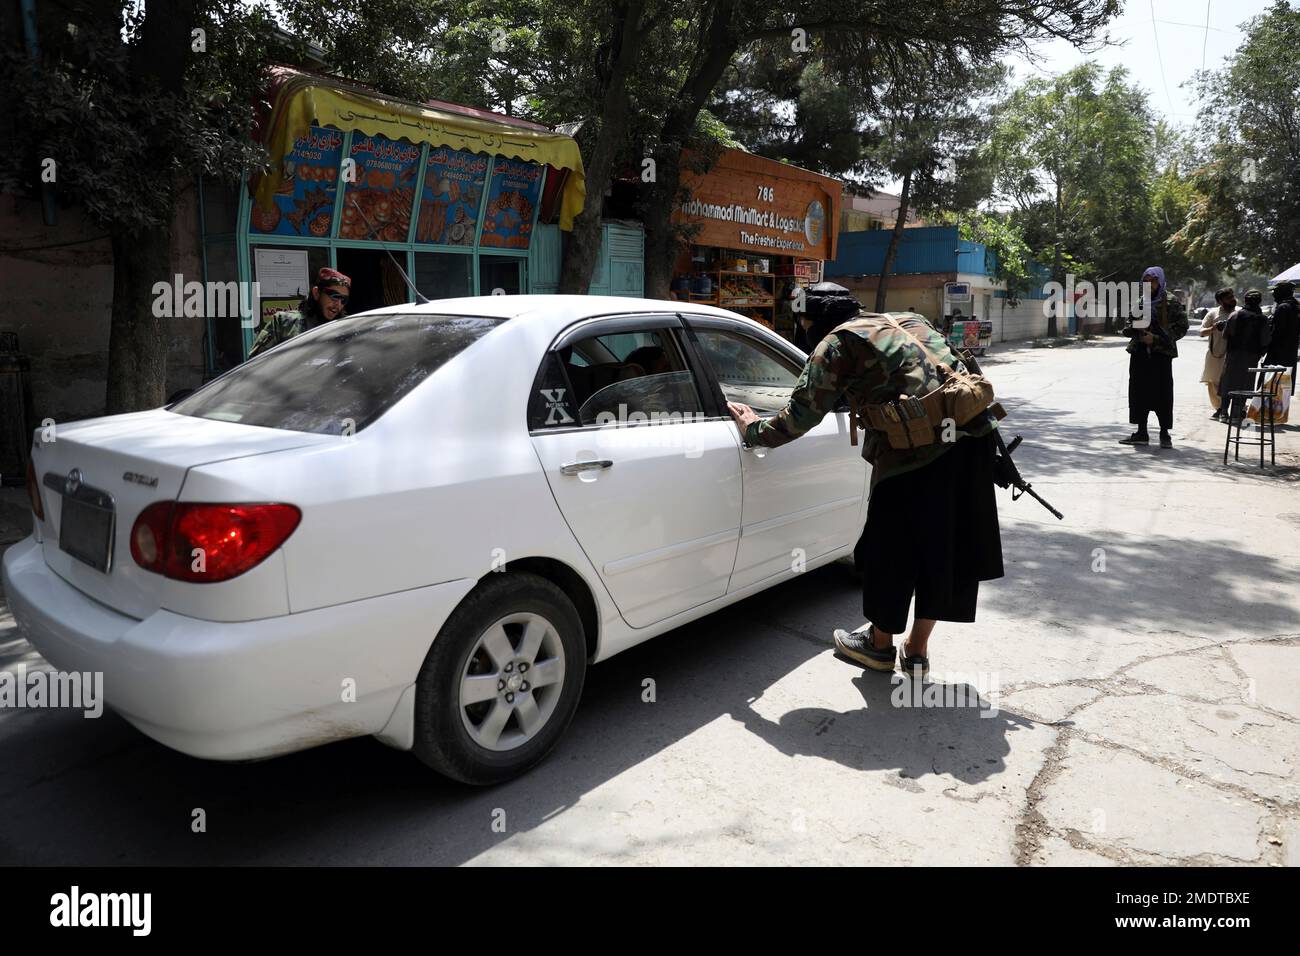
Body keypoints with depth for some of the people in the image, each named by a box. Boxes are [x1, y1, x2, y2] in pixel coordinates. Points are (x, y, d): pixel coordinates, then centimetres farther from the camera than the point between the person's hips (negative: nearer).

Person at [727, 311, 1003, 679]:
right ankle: (917, 650, 31)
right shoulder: (911, 321, 24)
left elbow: (800, 416, 2)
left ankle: (880, 643, 31)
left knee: (892, 546, 12)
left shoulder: (837, 344, 3)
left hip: (918, 447, -7)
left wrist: (754, 429, 16)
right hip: (975, 431, 8)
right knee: (945, 547, 16)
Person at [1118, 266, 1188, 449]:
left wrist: (1156, 338, -15)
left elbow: (1181, 327, -5)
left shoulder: (1171, 303, -1)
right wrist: (1134, 328, -4)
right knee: (1139, 392, 5)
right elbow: (1128, 328, 20)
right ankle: (1141, 432, 14)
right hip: (1139, 353, 5)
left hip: (1161, 354, -5)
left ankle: (1165, 434, 5)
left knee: (1163, 394, -4)